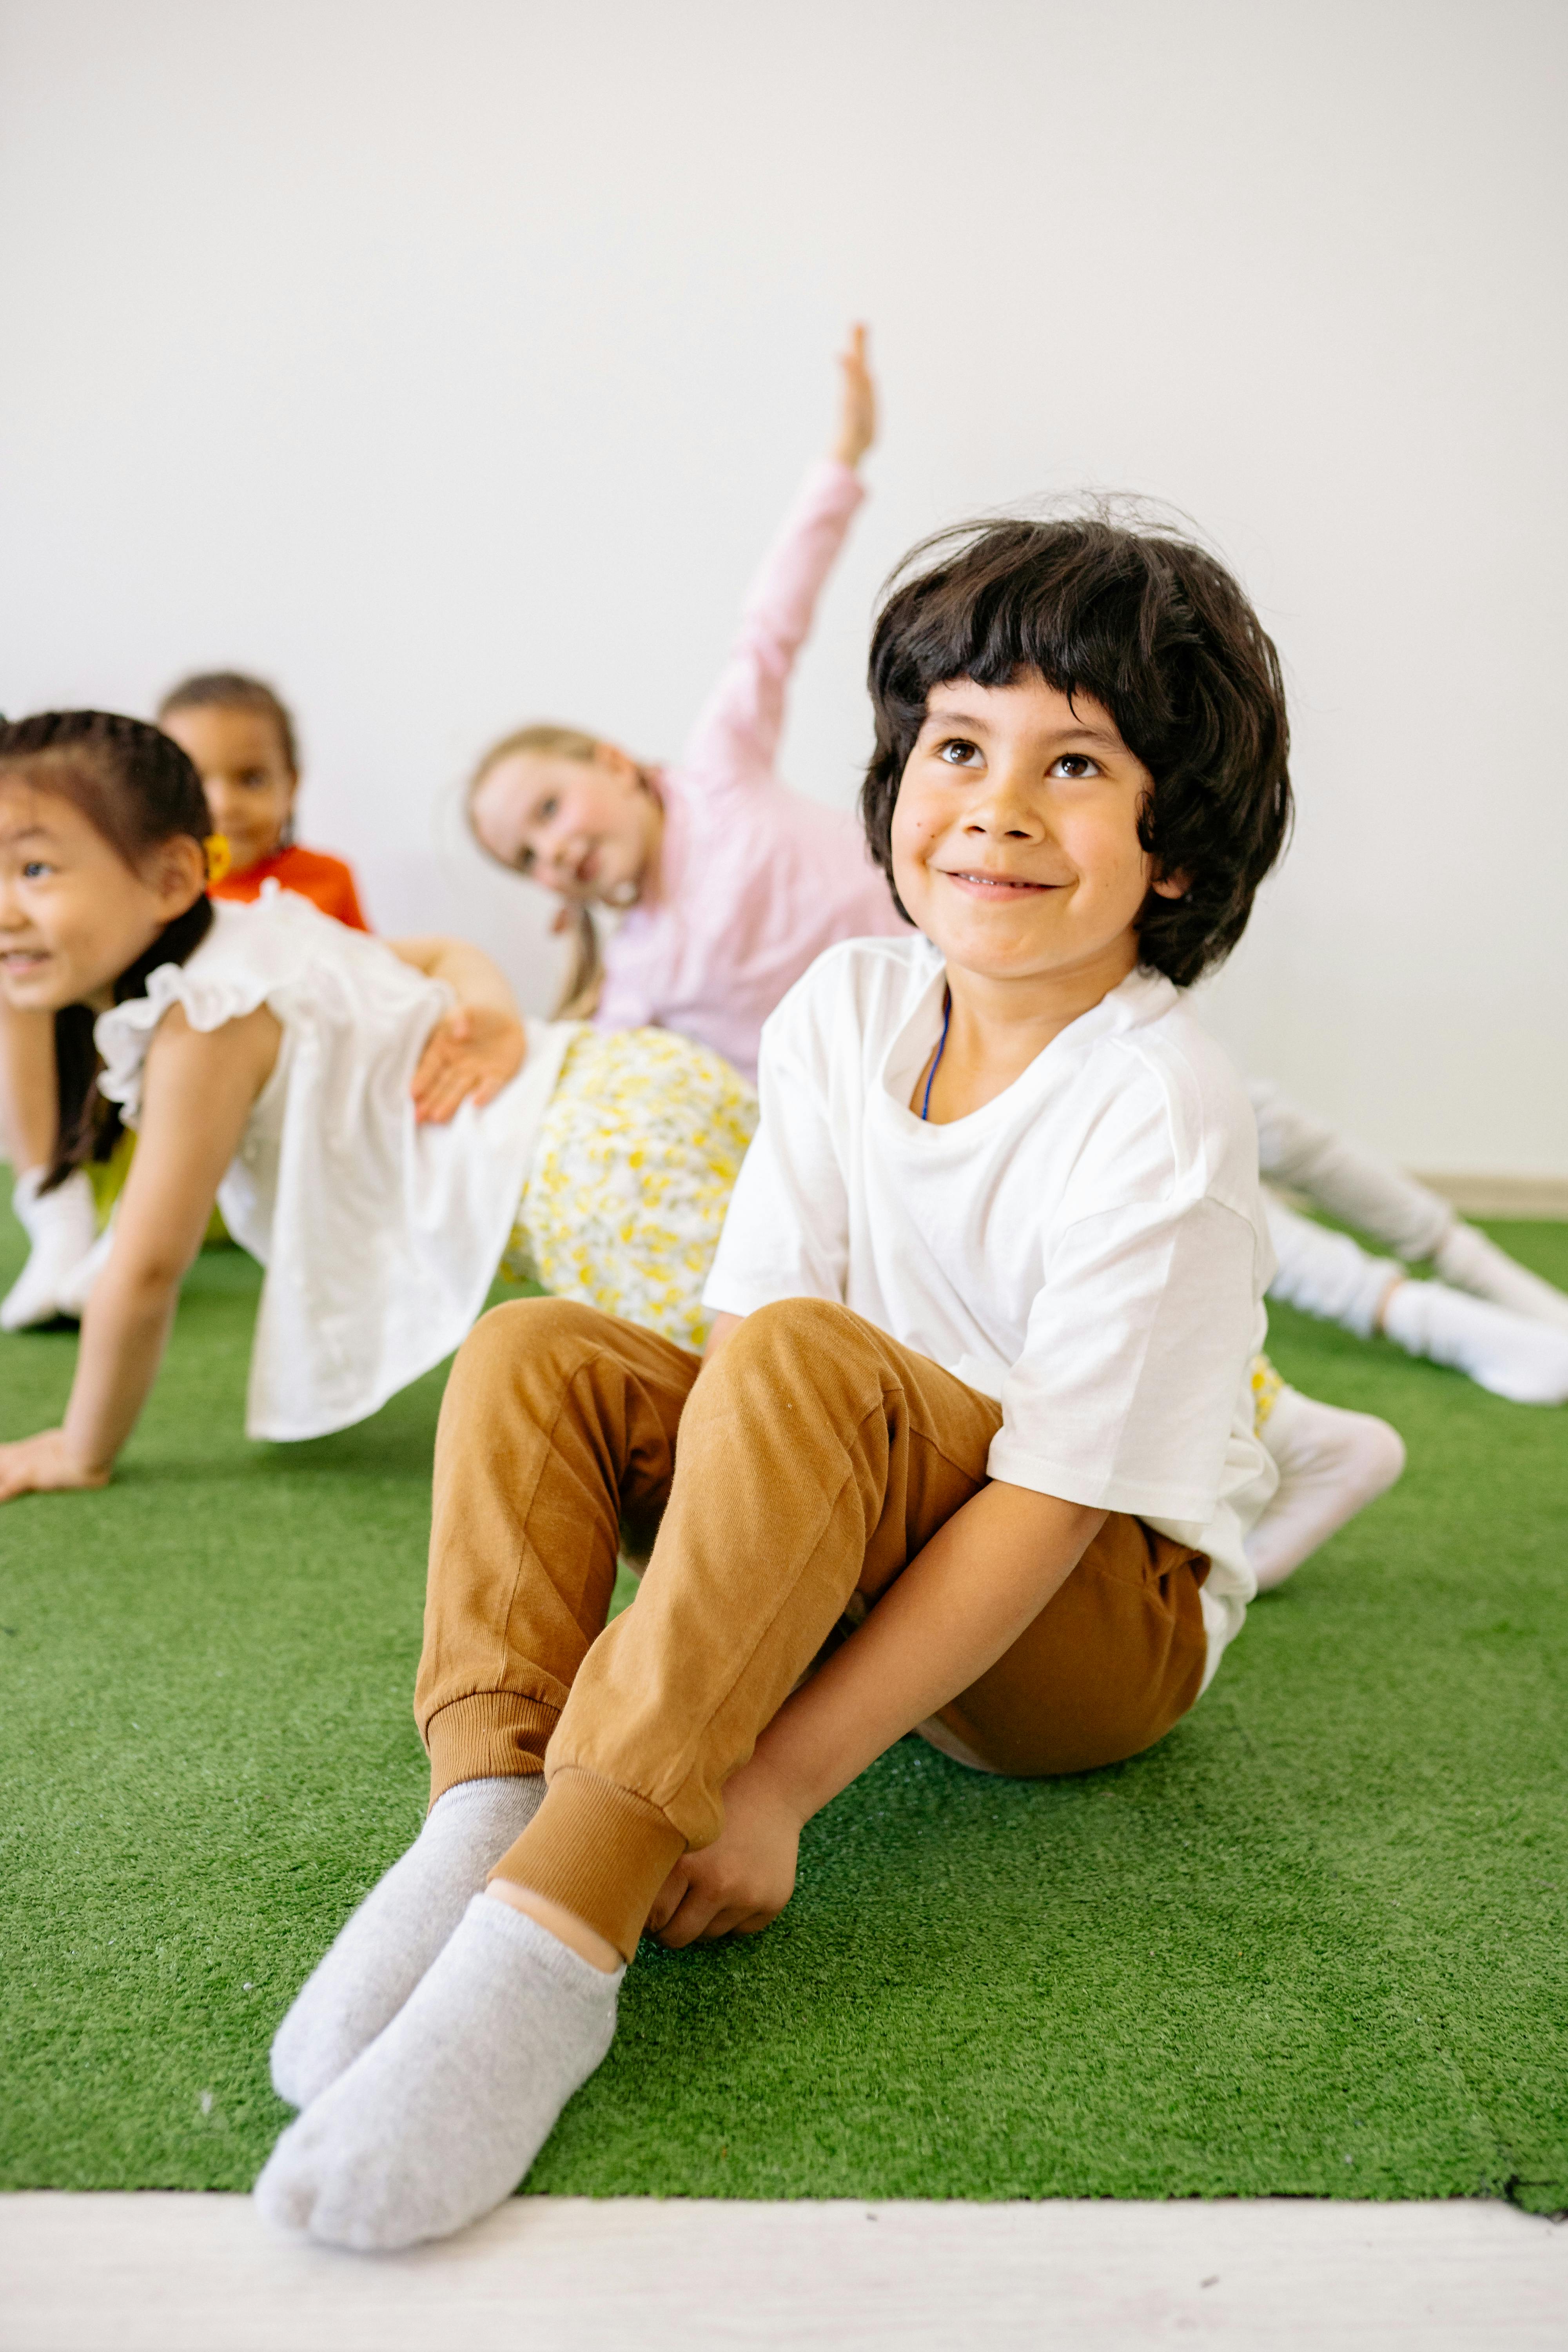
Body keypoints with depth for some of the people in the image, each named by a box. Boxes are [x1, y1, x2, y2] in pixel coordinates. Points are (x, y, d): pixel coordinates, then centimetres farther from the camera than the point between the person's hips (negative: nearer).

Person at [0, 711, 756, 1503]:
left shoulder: (205, 1026, -16)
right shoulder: (250, 940, 13)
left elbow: (147, 1270, -10)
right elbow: (441, 954, 24)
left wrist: (80, 1451, 2)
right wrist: (493, 1013, 2)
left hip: (603, 1155, -10)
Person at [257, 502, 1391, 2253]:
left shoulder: (1162, 1114, -21)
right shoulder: (848, 1010, -2)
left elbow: (1051, 1503, -25)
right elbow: (741, 1328, -6)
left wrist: (780, 1778, -29)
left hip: (1111, 1611, -6)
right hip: (865, 1554, 6)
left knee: (809, 1365, -35)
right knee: (536, 1352, -13)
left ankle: (553, 1936, -39)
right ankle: (482, 1823, -28)